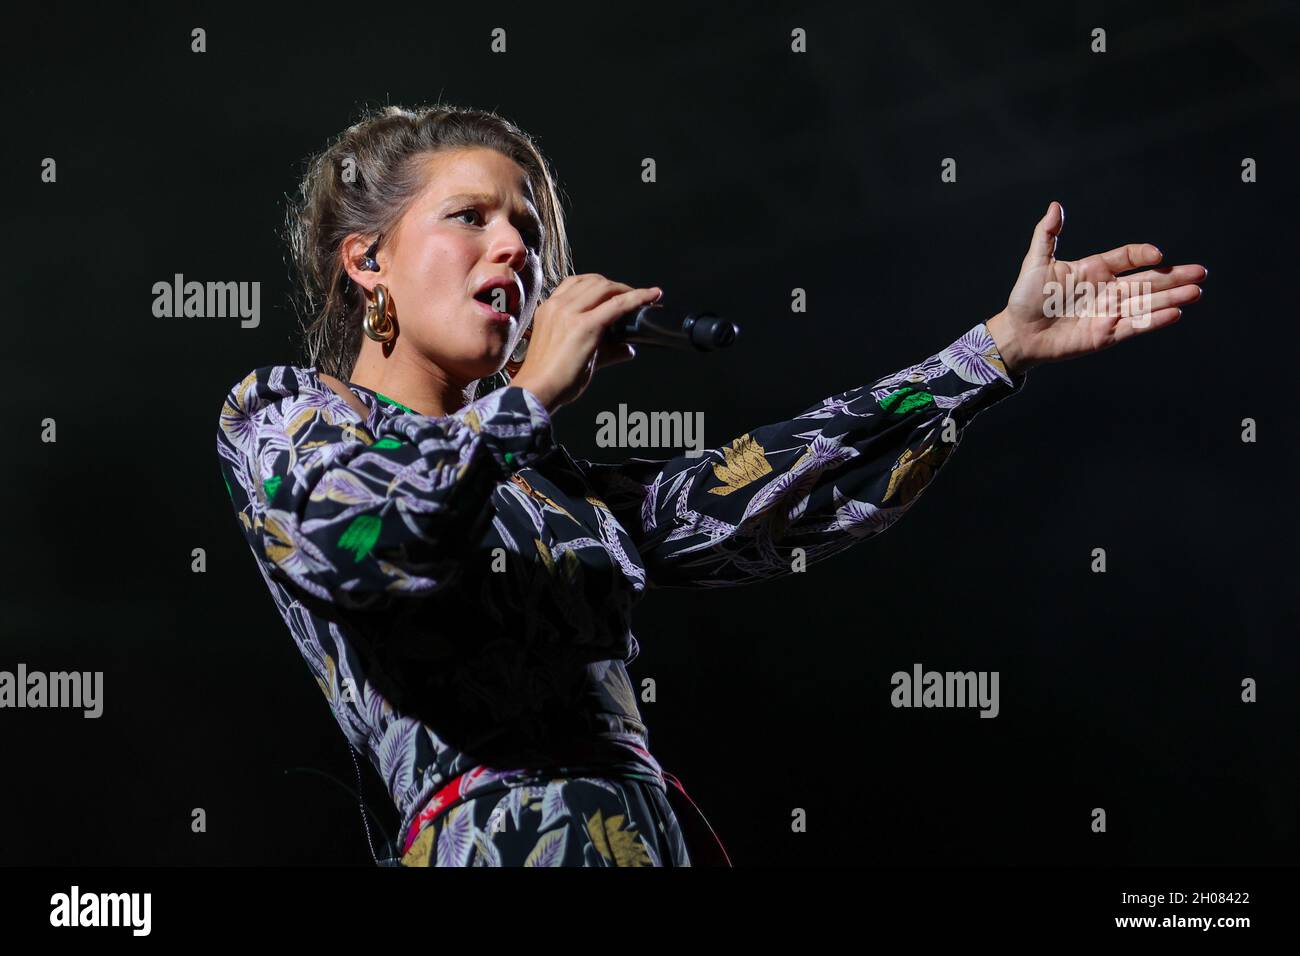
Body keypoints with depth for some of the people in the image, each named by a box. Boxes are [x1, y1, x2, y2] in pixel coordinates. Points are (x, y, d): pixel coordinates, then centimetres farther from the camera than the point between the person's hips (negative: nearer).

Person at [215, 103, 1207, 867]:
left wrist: (1002, 345, 10)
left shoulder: (550, 482, 22)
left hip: (660, 833, 5)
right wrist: (534, 391, -2)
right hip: (499, 833, -5)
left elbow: (772, 493, 13)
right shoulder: (279, 415, 9)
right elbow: (363, 543, -13)